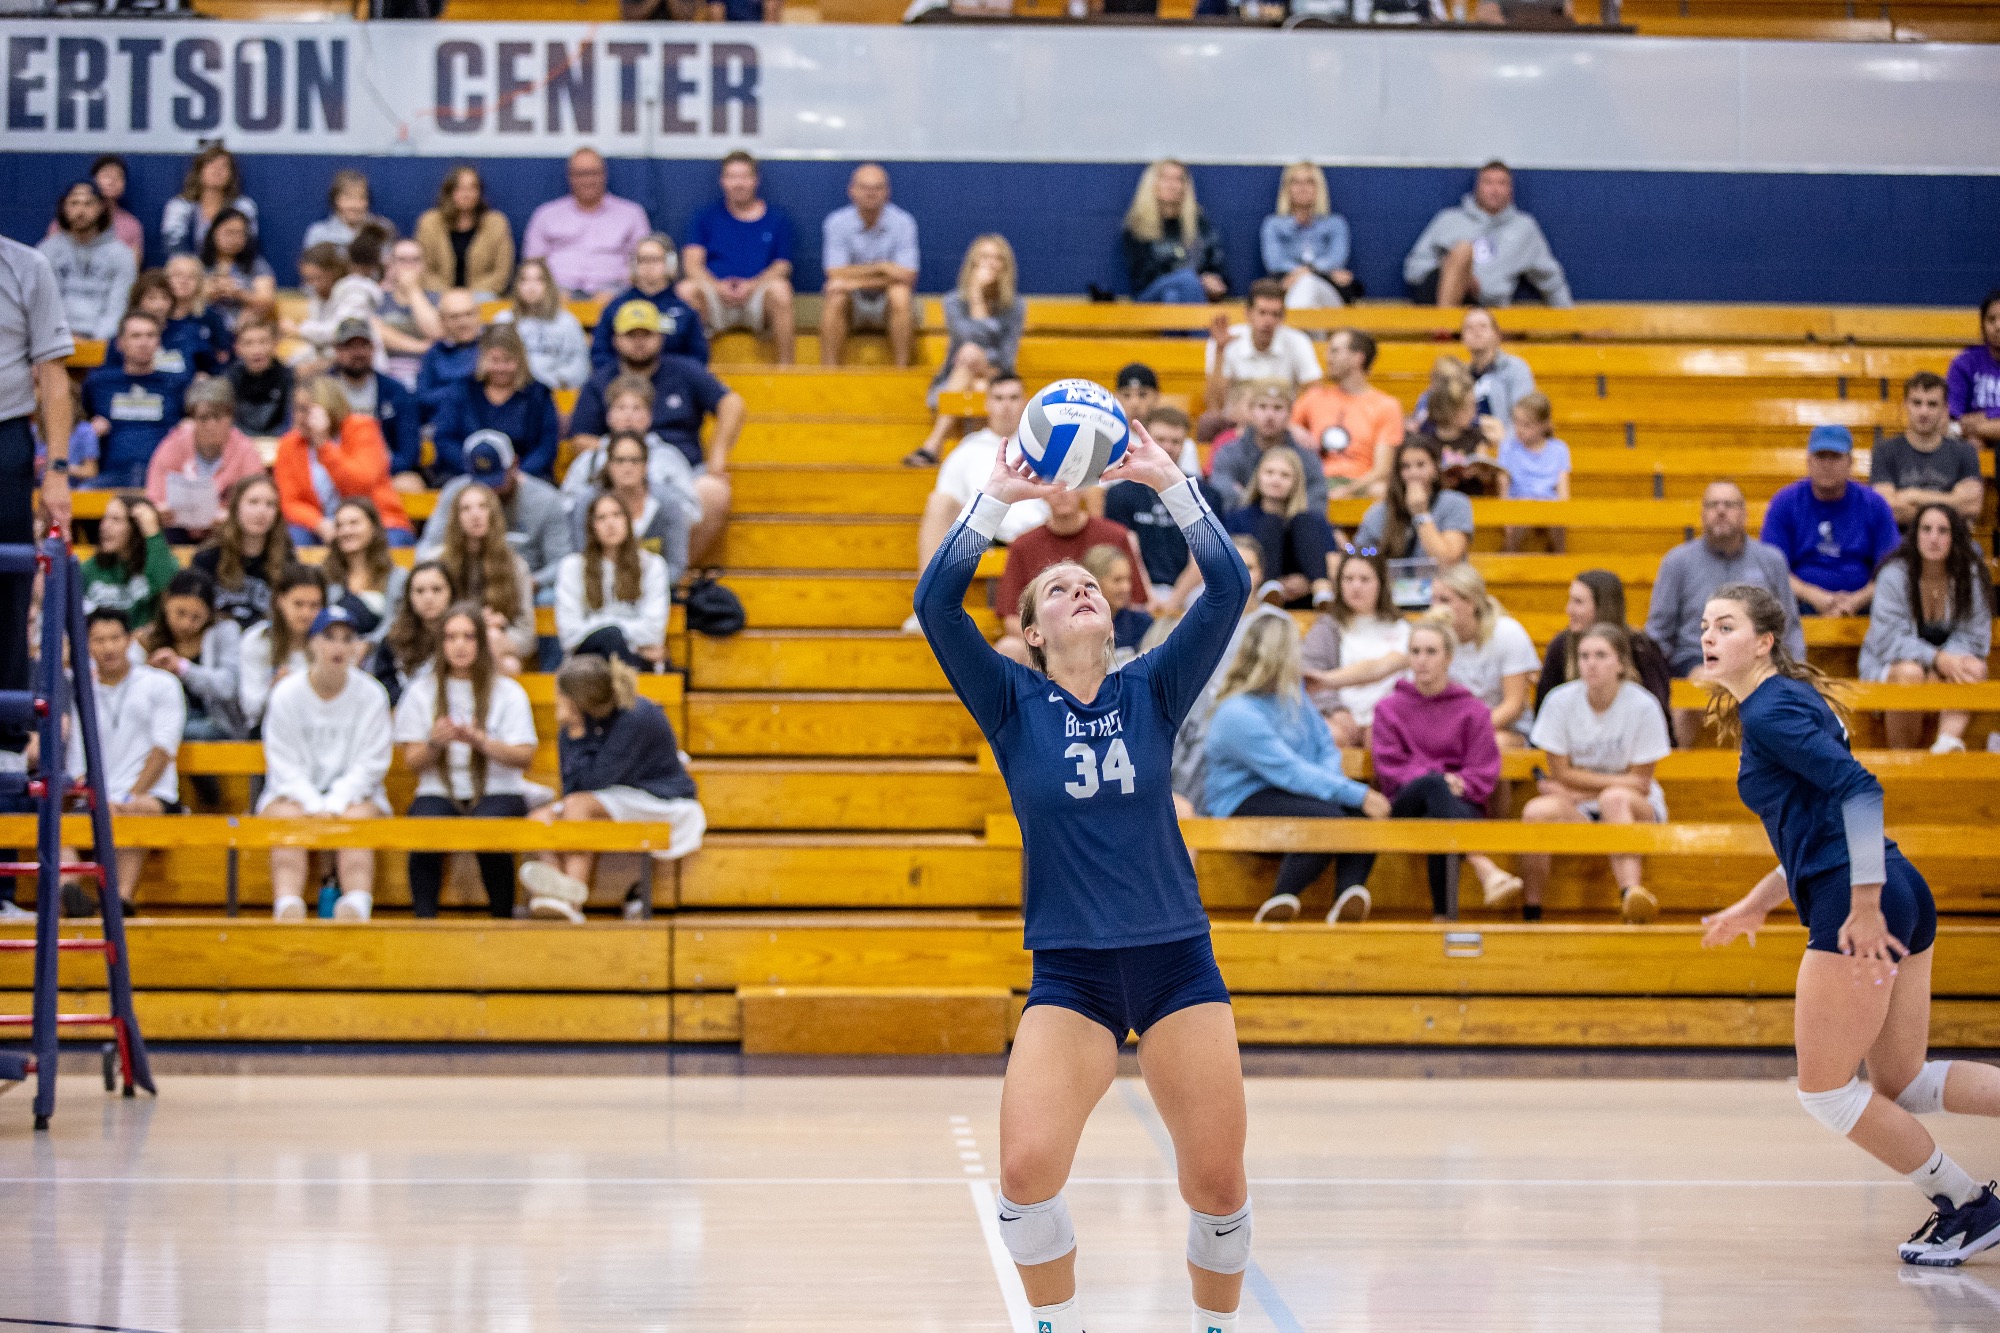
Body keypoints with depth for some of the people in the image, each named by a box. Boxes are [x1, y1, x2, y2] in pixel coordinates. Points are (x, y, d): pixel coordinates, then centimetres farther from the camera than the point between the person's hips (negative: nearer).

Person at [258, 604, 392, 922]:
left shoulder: (371, 695, -1)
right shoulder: (287, 694, -1)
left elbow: (369, 764, -4)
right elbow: (285, 765, -5)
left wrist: (335, 804, -18)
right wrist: (314, 807, -20)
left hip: (353, 792, 0)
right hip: (295, 790, 0)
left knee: (357, 816, -32)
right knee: (288, 818, -32)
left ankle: (356, 908, -50)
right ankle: (288, 908, -50)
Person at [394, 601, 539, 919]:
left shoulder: (507, 691, 7)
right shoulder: (421, 692, 11)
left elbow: (524, 758, -2)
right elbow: (412, 762, 6)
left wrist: (481, 741, -19)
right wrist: (434, 743, -16)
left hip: (497, 791, -1)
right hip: (438, 793, 1)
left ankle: (503, 917, -20)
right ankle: (423, 917, -27)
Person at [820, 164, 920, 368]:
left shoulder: (903, 222, -10)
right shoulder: (837, 222, -8)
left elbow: (906, 277, -15)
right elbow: (836, 274, -15)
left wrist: (856, 280, -21)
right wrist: (880, 268, -21)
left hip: (887, 305, 0)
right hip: (851, 305, 0)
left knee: (901, 295, -33)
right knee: (834, 298, -32)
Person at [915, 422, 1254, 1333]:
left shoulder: (1153, 693, 5)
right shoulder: (1014, 704, 3)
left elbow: (1228, 588, -5)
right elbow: (936, 603, -10)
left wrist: (1169, 483, -10)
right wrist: (997, 501, -13)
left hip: (1177, 964, 1)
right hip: (1069, 974, -1)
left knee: (1218, 1182, -2)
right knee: (1025, 1167, -16)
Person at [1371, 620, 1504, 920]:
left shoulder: (1473, 710, 13)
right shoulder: (1388, 708, 15)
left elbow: (1484, 771, 4)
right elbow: (1390, 769, 2)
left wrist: (1459, 784, -18)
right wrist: (1437, 780, -16)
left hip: (1461, 804, 0)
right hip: (1406, 806, 0)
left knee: (1437, 824, -41)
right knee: (1434, 783, -40)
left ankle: (1444, 913, -48)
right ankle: (1484, 869, -60)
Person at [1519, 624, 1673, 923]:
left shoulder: (1643, 706, -10)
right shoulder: (1560, 701, -4)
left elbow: (1639, 784, -7)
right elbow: (1561, 773, -3)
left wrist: (1574, 792, -8)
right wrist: (1620, 781, -9)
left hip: (1637, 810, -2)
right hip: (1575, 811, 2)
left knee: (1614, 799, -38)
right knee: (1537, 811, -31)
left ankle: (1631, 894, -57)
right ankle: (1531, 914, -24)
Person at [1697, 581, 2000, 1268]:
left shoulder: (1769, 711, -10)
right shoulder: (1785, 702, 20)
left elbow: (1858, 788, -22)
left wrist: (1864, 905, -26)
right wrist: (1758, 902, 29)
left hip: (1857, 906, -10)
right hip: (1900, 896, 10)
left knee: (1825, 1088, 1)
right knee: (1901, 1085, 14)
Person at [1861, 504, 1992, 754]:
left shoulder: (1972, 576, -5)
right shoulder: (1894, 576, -13)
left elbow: (1974, 638, -5)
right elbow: (1889, 640, -17)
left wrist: (1946, 660, -25)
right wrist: (1937, 658, -30)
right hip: (1889, 667, -3)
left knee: (1974, 669, -29)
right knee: (1909, 673, -36)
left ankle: (1949, 742, -46)